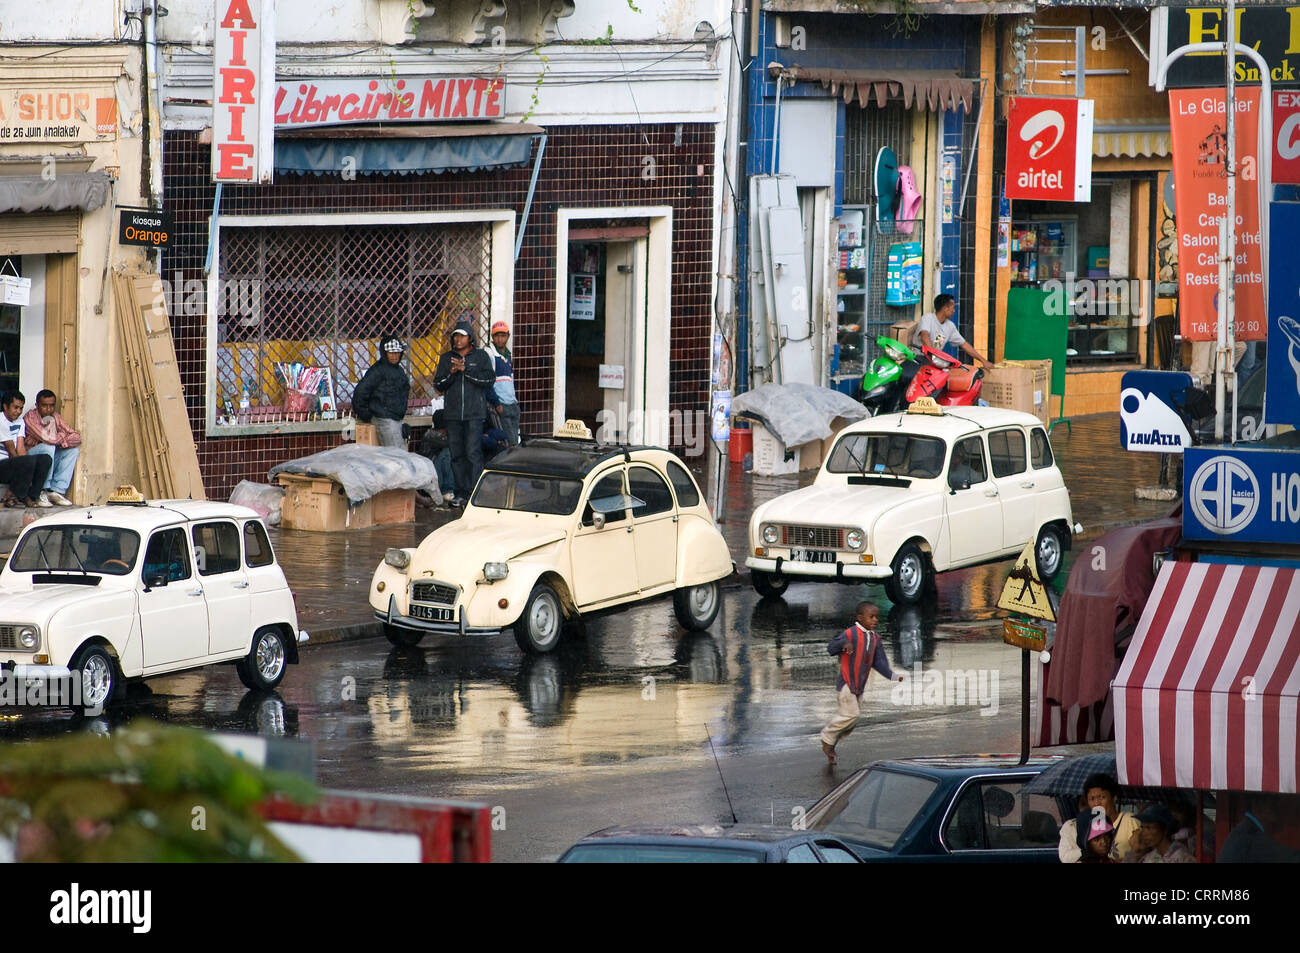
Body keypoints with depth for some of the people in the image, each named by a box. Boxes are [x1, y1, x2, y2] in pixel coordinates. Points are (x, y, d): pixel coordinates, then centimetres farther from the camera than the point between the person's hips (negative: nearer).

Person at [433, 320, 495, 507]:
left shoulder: (481, 357, 5)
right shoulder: (447, 358, 13)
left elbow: (489, 379, -8)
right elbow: (439, 385, 10)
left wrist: (465, 370, -13)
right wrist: (451, 373, -9)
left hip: (474, 413, -4)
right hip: (453, 414, 4)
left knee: (473, 452, -12)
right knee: (456, 454, 3)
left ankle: (475, 491, -12)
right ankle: (461, 492, 8)